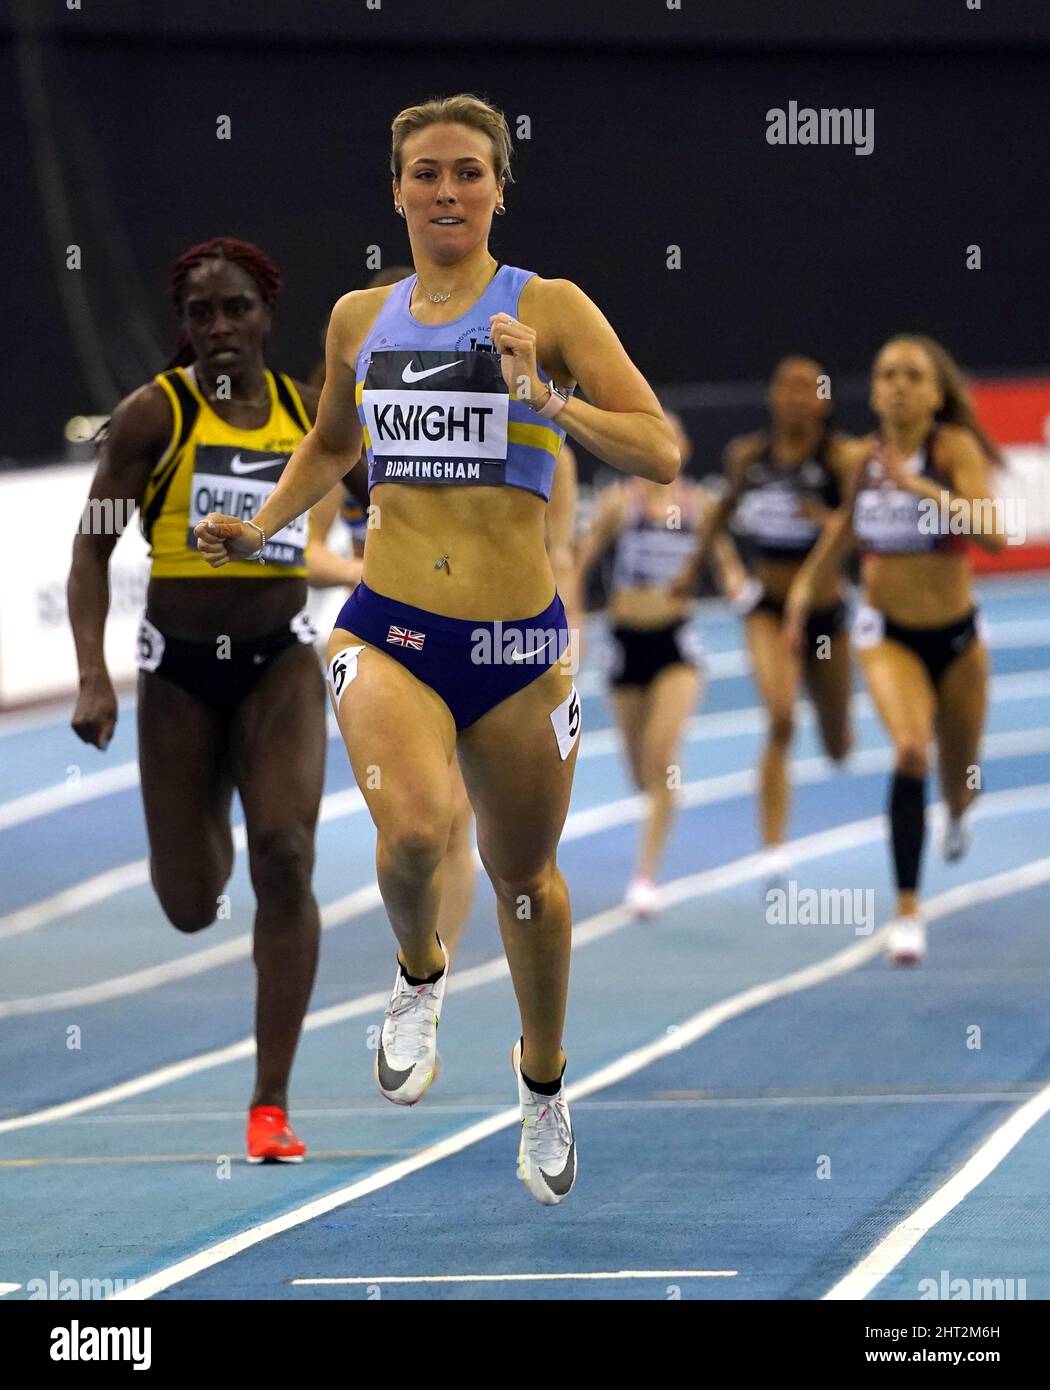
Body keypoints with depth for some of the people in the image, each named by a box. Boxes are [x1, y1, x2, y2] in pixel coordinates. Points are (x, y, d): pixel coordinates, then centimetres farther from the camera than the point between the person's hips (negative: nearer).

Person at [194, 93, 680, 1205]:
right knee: (414, 831, -28)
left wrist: (548, 401, -24)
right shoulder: (359, 317, 7)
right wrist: (259, 528, 14)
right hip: (389, 632, 1)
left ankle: (543, 1080, 42)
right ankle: (419, 972, 6)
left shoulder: (548, 309, -5)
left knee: (523, 873, 15)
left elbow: (661, 453, -11)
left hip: (518, 643, -1)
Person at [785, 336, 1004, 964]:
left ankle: (958, 812, 57)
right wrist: (809, 581, 16)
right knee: (911, 750, -26)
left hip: (956, 636, -1)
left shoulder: (955, 448, -17)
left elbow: (993, 534, -33)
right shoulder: (864, 457, -5)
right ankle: (908, 910, -20)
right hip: (889, 635, 1)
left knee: (960, 784, 16)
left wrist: (920, 487, -41)